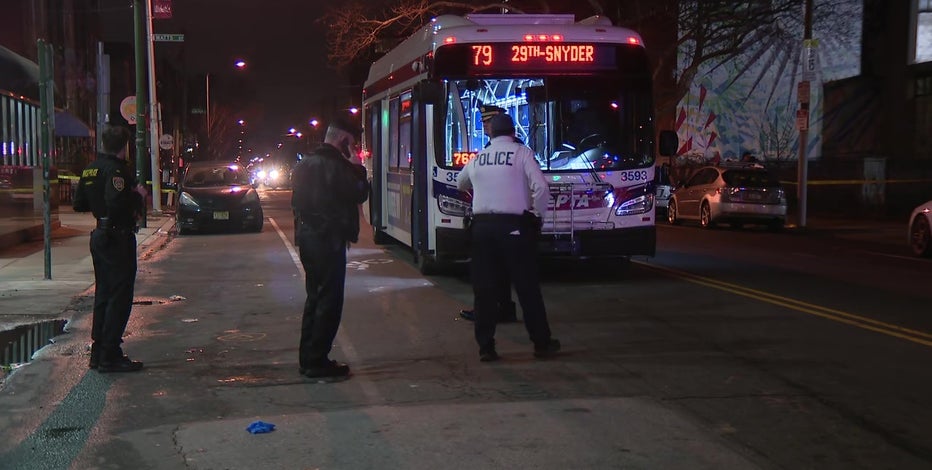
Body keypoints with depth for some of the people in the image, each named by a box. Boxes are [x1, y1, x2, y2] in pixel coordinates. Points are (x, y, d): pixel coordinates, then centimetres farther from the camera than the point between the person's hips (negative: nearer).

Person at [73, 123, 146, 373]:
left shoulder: (90, 169, 12)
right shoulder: (116, 169, -16)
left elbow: (78, 204, 15)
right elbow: (117, 202, -29)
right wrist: (138, 196, -12)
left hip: (100, 236, 10)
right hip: (118, 237, -9)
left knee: (103, 295, 15)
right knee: (120, 296, -5)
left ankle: (98, 353, 20)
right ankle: (110, 356, -4)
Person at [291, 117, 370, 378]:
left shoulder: (305, 163, 13)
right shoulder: (335, 165, -16)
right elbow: (360, 194, -12)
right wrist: (357, 168, -2)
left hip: (307, 237, 9)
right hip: (329, 239, -9)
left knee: (315, 297, 16)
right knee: (329, 300, -3)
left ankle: (307, 359, 21)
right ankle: (317, 362, -1)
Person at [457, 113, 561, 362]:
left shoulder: (478, 158, 12)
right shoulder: (522, 153, 0)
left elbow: (460, 184, 30)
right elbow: (541, 187, -11)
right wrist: (537, 215, 3)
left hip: (482, 225, 3)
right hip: (514, 226, -3)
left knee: (484, 288, 8)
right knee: (527, 287, 6)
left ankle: (486, 347, 9)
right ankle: (542, 343, 14)